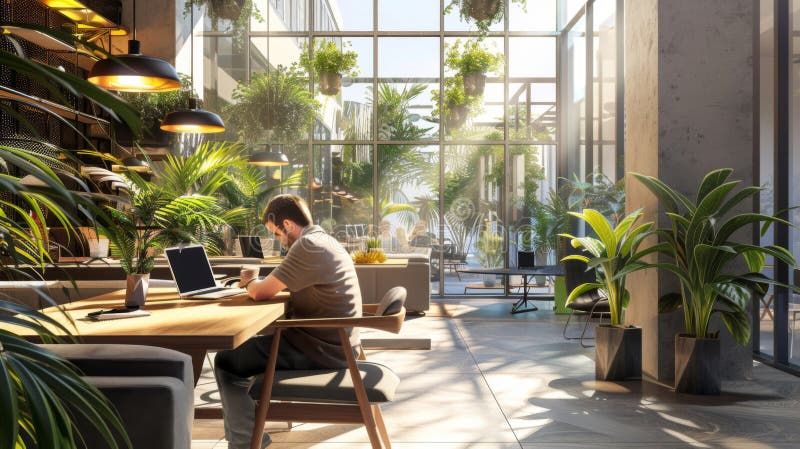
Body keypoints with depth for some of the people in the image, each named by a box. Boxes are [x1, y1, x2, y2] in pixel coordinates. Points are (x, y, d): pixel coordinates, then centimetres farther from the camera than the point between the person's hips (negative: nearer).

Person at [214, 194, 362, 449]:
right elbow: (281, 285, 22)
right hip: (331, 345, 10)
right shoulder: (324, 241, 13)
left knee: (226, 363, -2)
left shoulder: (307, 246, -20)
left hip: (320, 352, -10)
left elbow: (260, 292, -18)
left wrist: (250, 283, 4)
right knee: (246, 346, 26)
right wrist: (258, 283, 6)